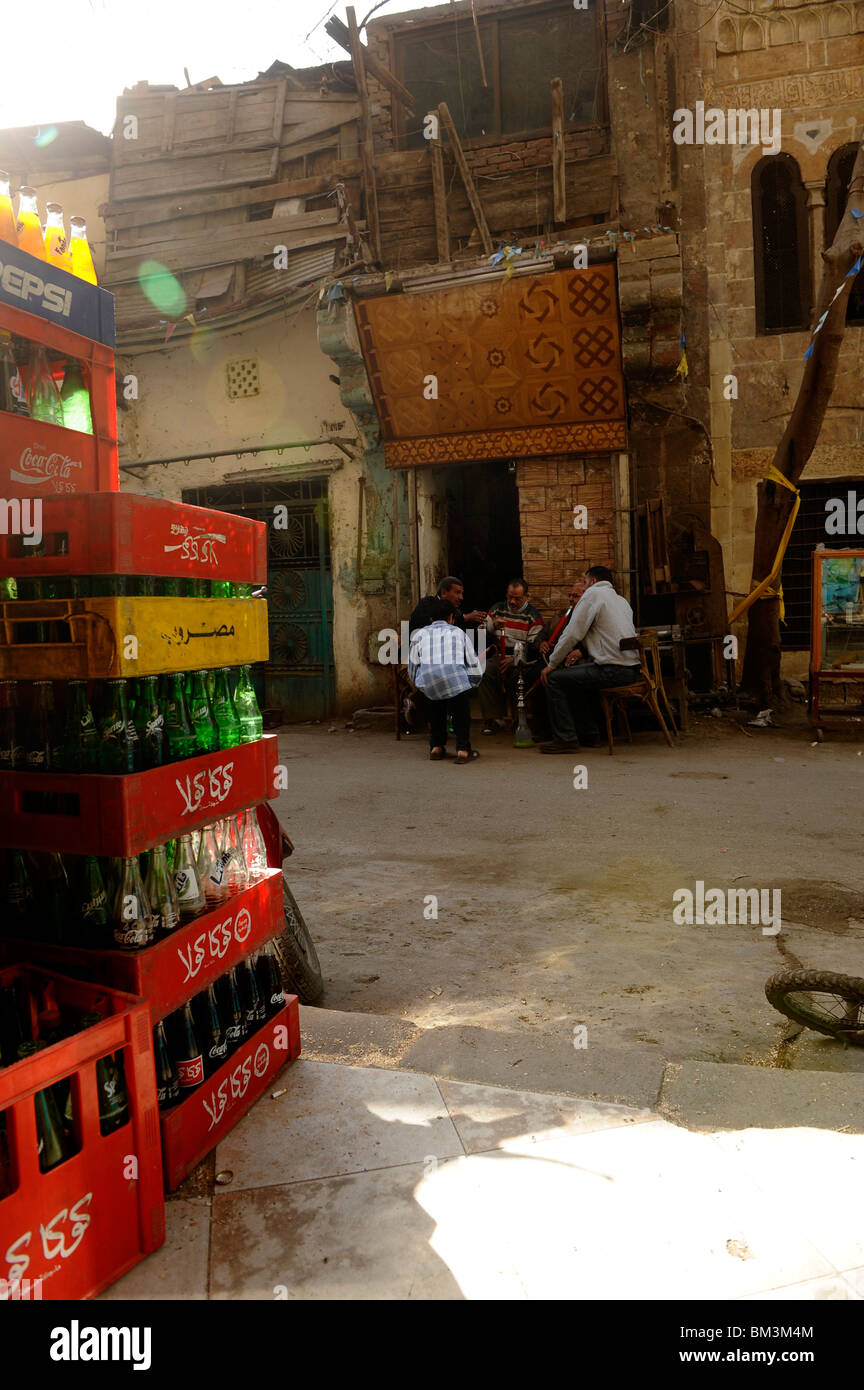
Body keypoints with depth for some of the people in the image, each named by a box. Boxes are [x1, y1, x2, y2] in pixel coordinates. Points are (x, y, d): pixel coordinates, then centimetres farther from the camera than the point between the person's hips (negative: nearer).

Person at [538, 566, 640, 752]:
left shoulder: (593, 593, -3)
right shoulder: (621, 600, 23)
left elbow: (572, 634, -8)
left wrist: (552, 664, 0)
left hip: (613, 670, -10)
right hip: (632, 667, 10)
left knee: (553, 679, -4)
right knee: (576, 677, 28)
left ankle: (565, 738, -3)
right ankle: (589, 734, 26)